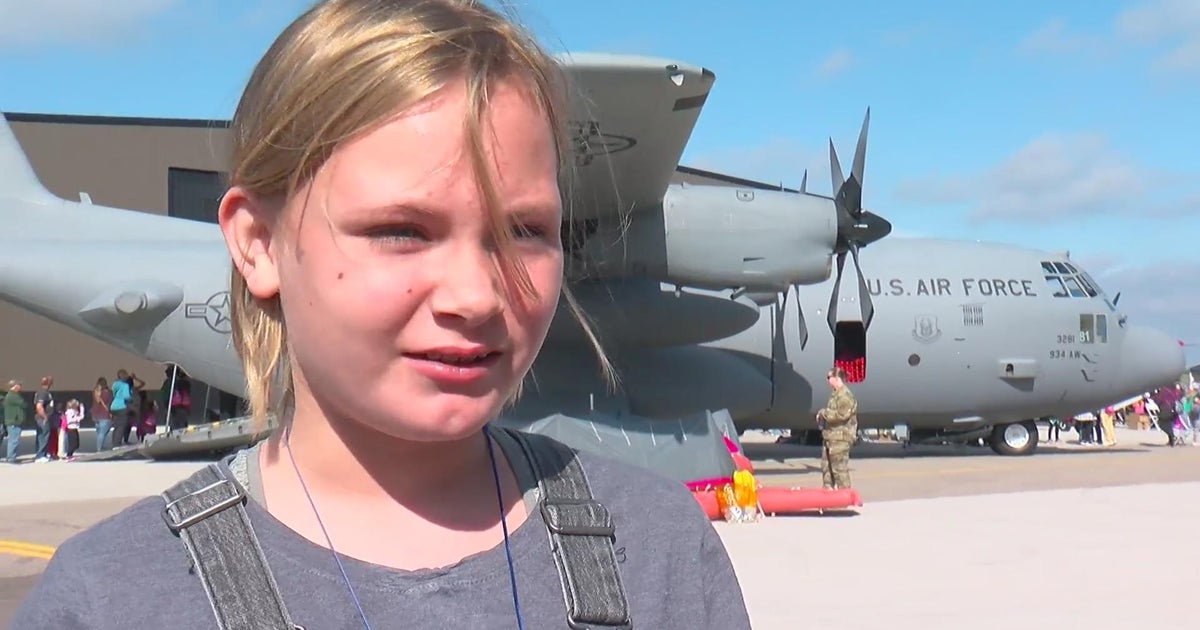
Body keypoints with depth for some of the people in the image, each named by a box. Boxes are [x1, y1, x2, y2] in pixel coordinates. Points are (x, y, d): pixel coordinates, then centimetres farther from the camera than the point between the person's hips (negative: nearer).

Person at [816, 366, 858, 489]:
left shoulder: (846, 395, -13)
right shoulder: (835, 394, 19)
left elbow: (842, 414, -23)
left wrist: (824, 413, -12)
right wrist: (822, 416, 11)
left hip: (840, 438, -10)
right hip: (830, 436, 10)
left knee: (839, 468, -9)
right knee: (826, 466, 15)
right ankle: (827, 490, 22)